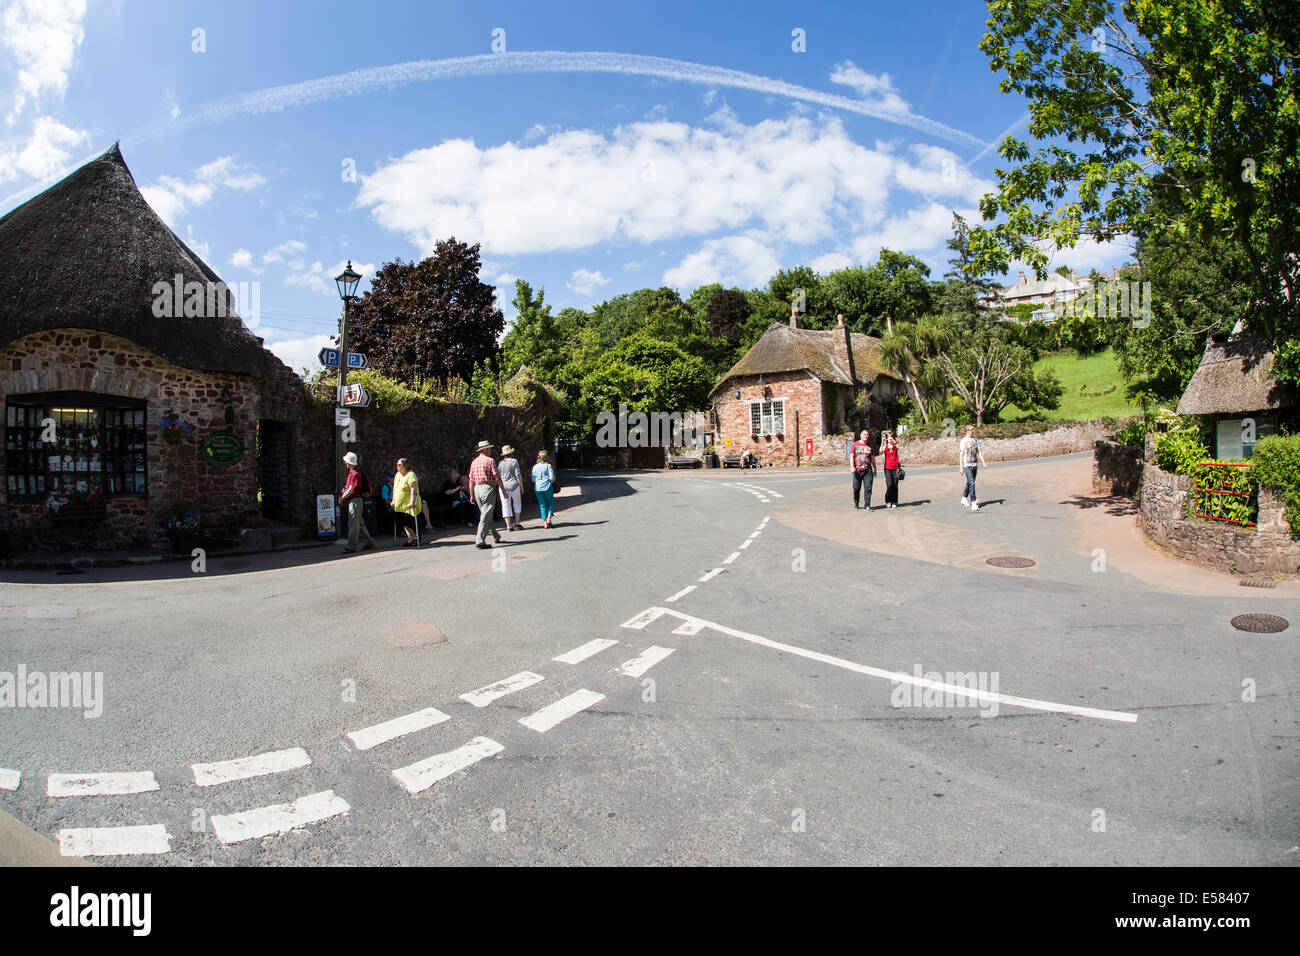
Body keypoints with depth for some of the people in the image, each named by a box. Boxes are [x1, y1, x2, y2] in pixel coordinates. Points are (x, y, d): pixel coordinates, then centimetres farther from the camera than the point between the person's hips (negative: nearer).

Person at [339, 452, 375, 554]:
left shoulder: (356, 473, -14)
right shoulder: (351, 472, 16)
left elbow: (351, 489, -17)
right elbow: (347, 487, 18)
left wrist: (342, 498, -7)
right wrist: (341, 495, 5)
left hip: (355, 500, -10)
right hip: (352, 500, 10)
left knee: (353, 524, -8)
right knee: (360, 523, 14)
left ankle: (351, 546, -6)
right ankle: (370, 542, 21)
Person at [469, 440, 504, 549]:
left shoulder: (474, 462, 11)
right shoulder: (490, 461, -8)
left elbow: (471, 480, 11)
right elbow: (497, 478, -10)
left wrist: (472, 495, 15)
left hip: (477, 489, 7)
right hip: (488, 488, -7)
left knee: (488, 515, 17)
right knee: (486, 516, -7)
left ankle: (496, 536, 27)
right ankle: (480, 541, -12)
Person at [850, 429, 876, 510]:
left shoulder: (870, 445, 12)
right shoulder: (855, 444, 5)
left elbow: (873, 458, 16)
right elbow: (851, 456, 0)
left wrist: (875, 469, 16)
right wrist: (852, 466, -13)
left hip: (868, 470, 2)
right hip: (857, 470, -1)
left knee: (868, 488, -4)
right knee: (856, 488, 5)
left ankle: (867, 505, 1)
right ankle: (855, 502, 25)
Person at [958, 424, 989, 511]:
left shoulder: (976, 439, 10)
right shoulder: (963, 441, -5)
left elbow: (979, 451, 7)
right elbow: (961, 455, -6)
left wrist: (983, 461, -7)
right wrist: (961, 467, -9)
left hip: (975, 464, 6)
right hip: (967, 465, -6)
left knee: (970, 483, 15)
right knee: (972, 483, -14)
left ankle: (964, 498, 33)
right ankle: (973, 503, -16)